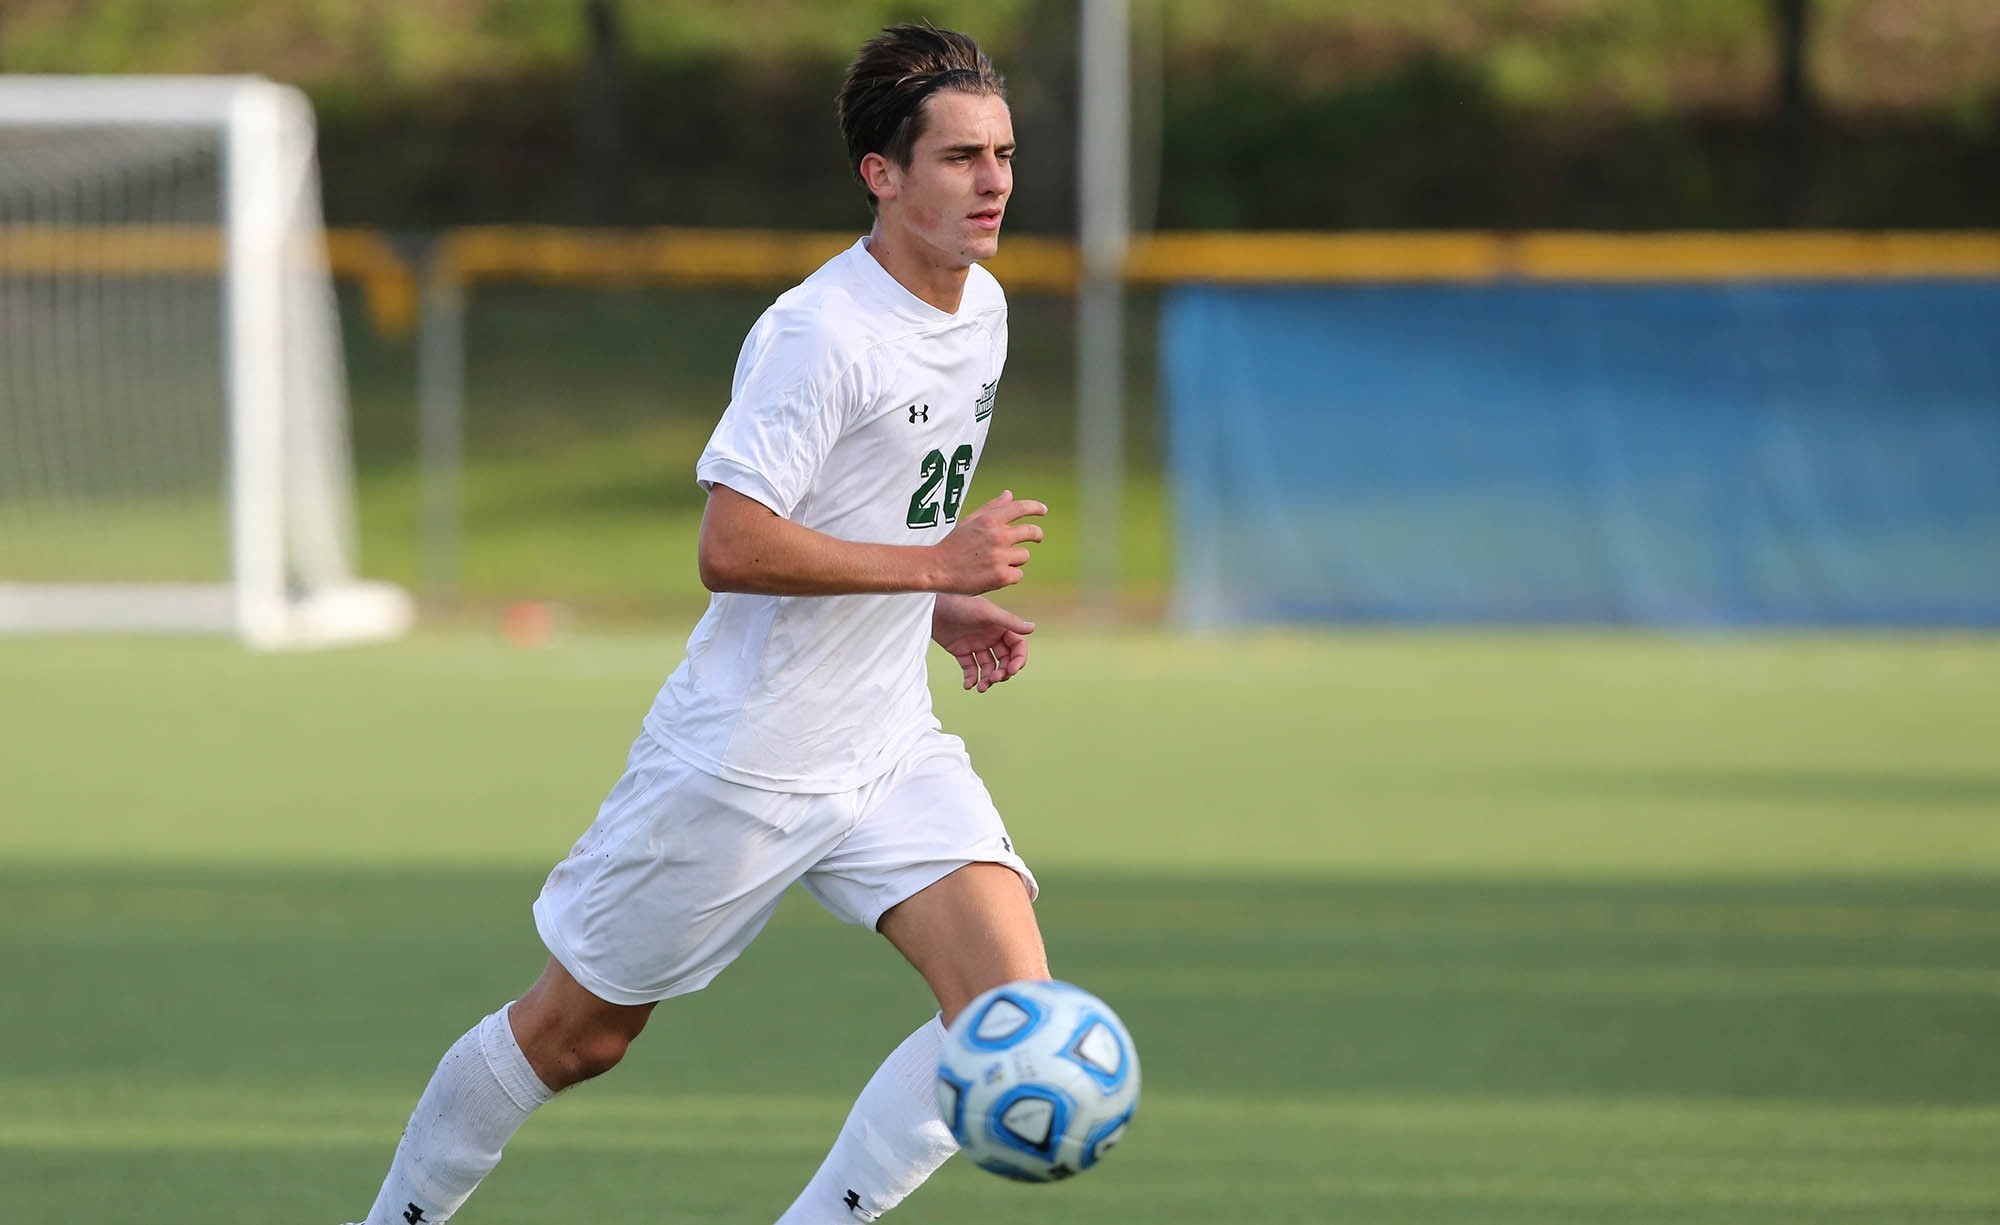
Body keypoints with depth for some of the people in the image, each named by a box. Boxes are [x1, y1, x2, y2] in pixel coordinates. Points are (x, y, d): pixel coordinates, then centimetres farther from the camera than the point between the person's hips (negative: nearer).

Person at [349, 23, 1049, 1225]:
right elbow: (730, 548, -26)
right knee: (575, 1033, 8)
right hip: (746, 756, -7)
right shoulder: (819, 333, -21)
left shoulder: (983, 306, 7)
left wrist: (942, 614, 7)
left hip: (894, 753, 7)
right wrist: (937, 562, -25)